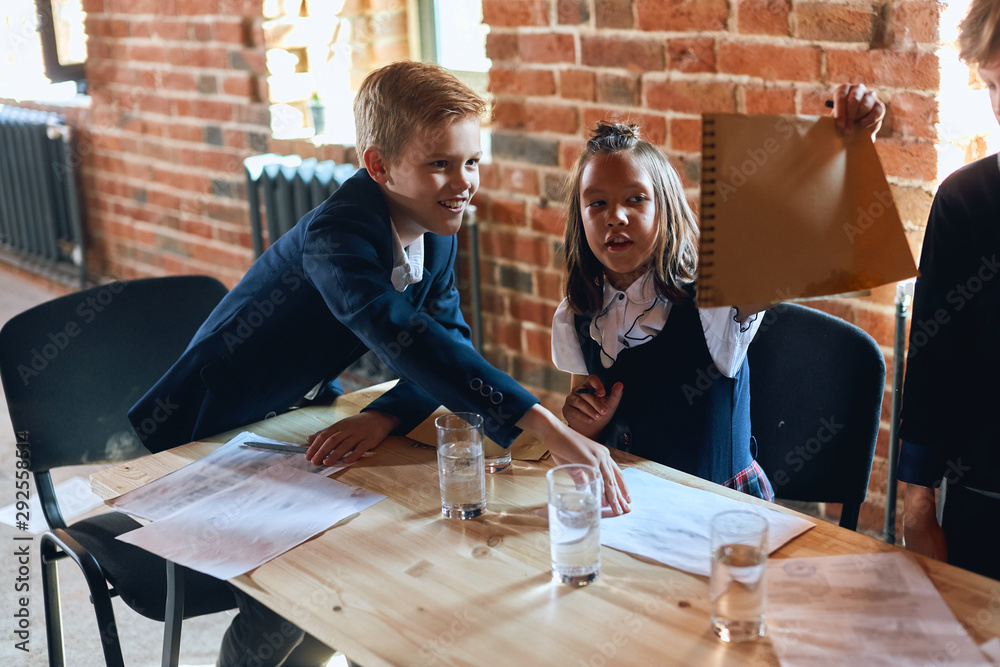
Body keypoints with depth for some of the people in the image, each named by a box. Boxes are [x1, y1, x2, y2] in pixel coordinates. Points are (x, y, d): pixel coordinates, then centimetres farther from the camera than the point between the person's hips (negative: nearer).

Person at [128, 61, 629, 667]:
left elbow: (450, 341, -8)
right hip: (204, 433, -7)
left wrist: (386, 417, -28)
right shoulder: (334, 237, -34)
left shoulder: (436, 231, -7)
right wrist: (547, 427, -57)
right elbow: (411, 340, -49)